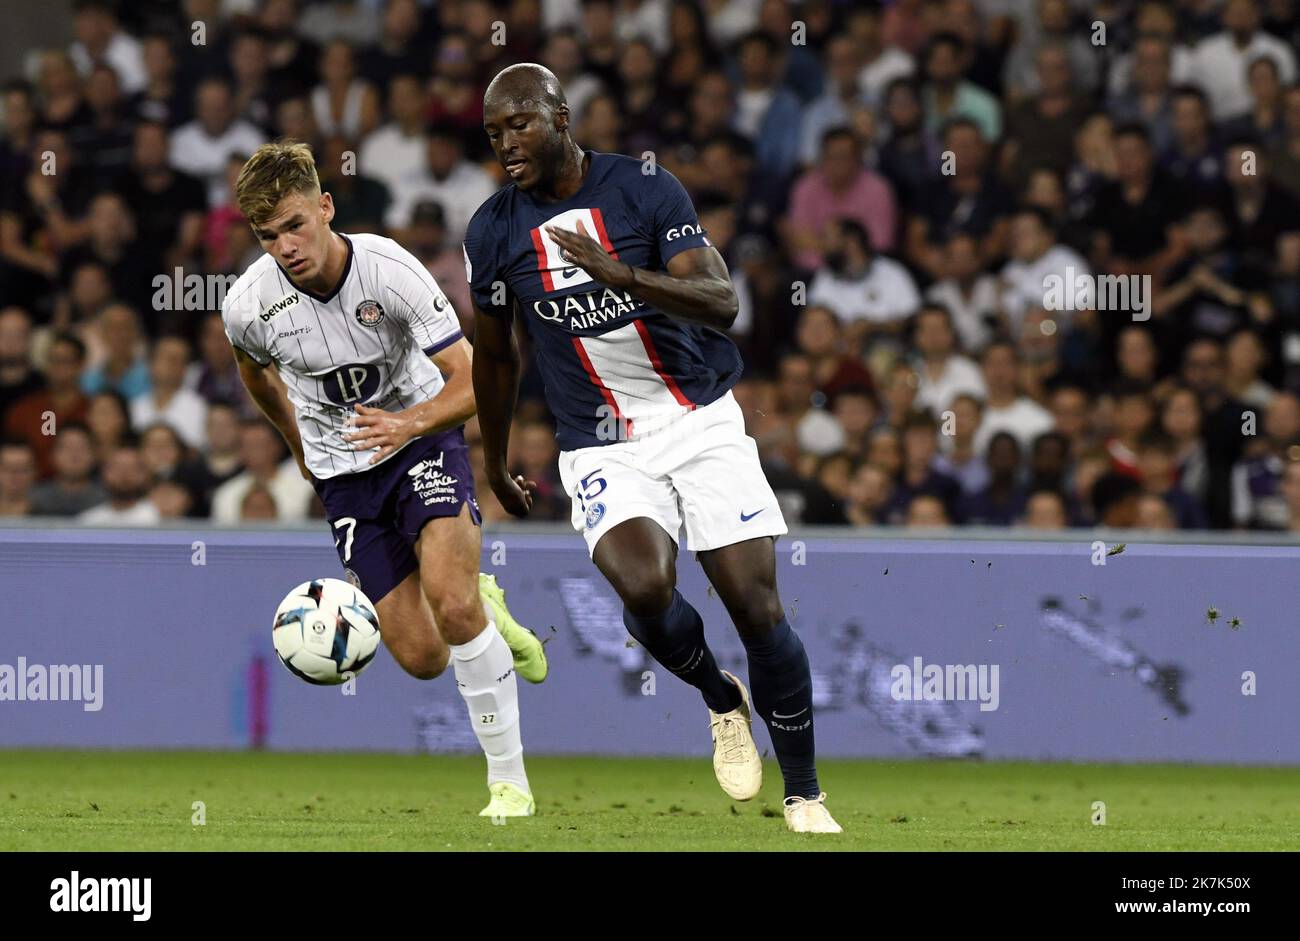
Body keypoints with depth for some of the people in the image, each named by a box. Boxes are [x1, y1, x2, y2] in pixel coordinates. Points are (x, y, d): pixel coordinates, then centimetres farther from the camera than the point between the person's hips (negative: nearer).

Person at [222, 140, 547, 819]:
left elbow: (470, 382, -22)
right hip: (343, 472, 3)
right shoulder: (247, 305, -15)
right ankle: (484, 613, 34)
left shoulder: (390, 270, -24)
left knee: (451, 600, -26)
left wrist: (410, 424, -40)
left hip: (424, 438, -3)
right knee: (423, 657, -4)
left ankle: (509, 781, -13)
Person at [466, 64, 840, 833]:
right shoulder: (493, 232, -1)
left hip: (702, 421, -1)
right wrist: (496, 466, 23)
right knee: (644, 584, -27)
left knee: (758, 605, -6)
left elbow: (722, 303, -18)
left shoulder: (646, 191, -8)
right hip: (602, 447, 1)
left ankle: (806, 796, 9)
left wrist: (619, 274, -32)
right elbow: (496, 356, 14)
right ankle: (723, 701, 4)